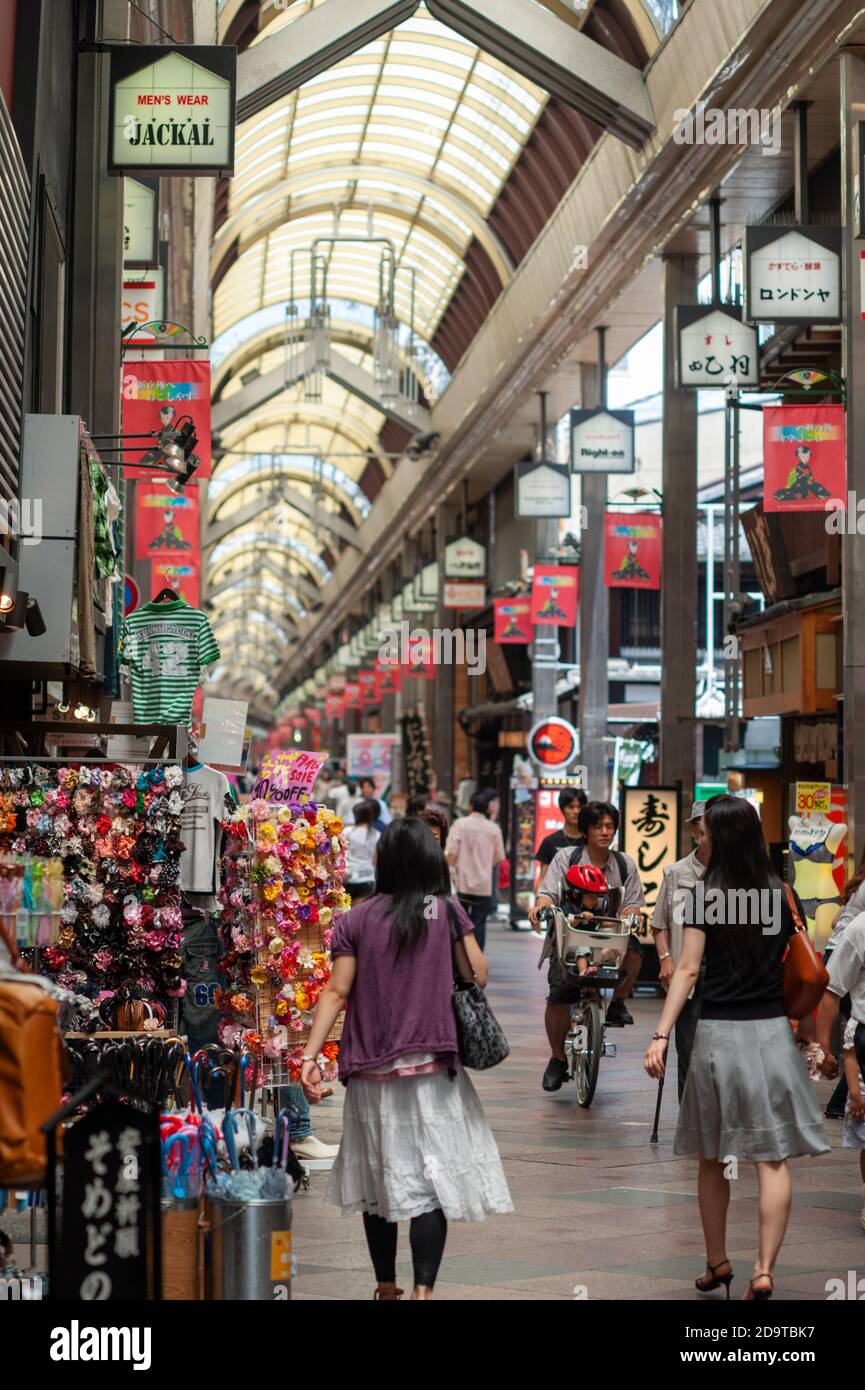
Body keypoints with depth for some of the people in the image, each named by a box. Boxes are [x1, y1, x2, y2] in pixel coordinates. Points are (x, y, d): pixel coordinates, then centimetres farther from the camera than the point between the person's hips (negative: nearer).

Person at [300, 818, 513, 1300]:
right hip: (430, 1067, -2)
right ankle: (423, 1289, -12)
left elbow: (337, 991, -5)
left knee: (378, 1178, 15)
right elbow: (478, 976, -1)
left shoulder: (355, 920, 1)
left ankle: (387, 1287, 25)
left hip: (370, 1070, 2)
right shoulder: (446, 910, -2)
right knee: (432, 1178, 0)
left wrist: (311, 1055, -6)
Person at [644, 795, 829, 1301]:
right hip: (771, 1030, 1)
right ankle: (764, 1271, -7)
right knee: (773, 1157, 1)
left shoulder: (706, 893, -5)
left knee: (713, 1157, 14)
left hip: (718, 1032, -1)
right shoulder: (781, 891, 2)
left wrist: (661, 1035, -10)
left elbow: (687, 970, -10)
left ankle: (717, 1263, 24)